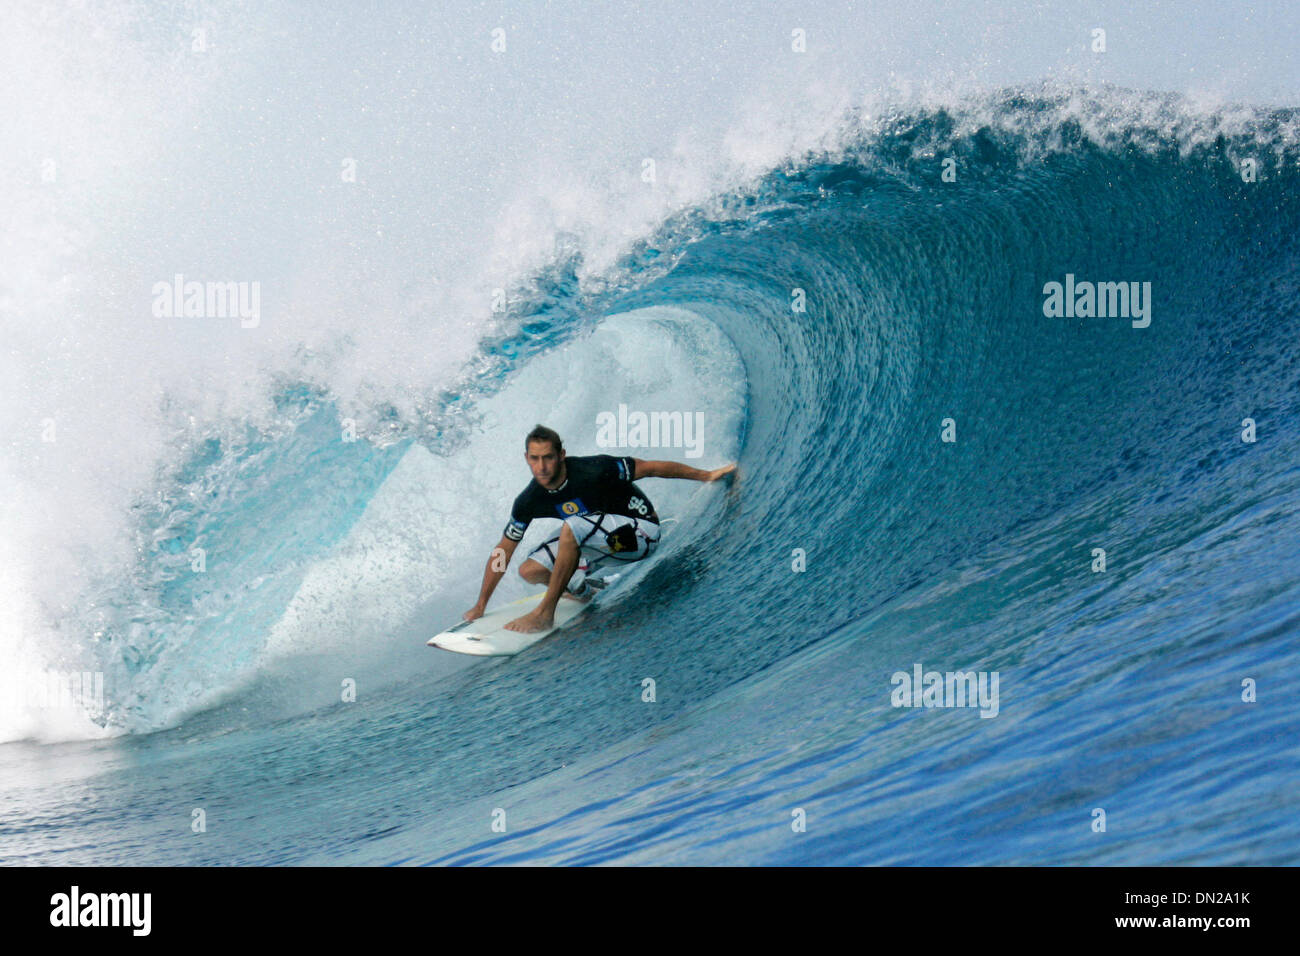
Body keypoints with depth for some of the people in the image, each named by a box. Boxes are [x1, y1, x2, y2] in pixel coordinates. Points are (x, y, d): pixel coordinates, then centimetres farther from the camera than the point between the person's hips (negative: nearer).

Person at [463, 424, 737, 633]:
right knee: (529, 571, -6)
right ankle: (585, 590, 18)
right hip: (600, 543, 7)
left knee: (572, 527, -32)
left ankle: (545, 613, -24)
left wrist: (706, 476, -9)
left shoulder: (593, 471, -26)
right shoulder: (529, 501, -11)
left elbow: (651, 468, -15)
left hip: (641, 533, -6)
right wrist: (481, 605, 1)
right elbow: (503, 551, -1)